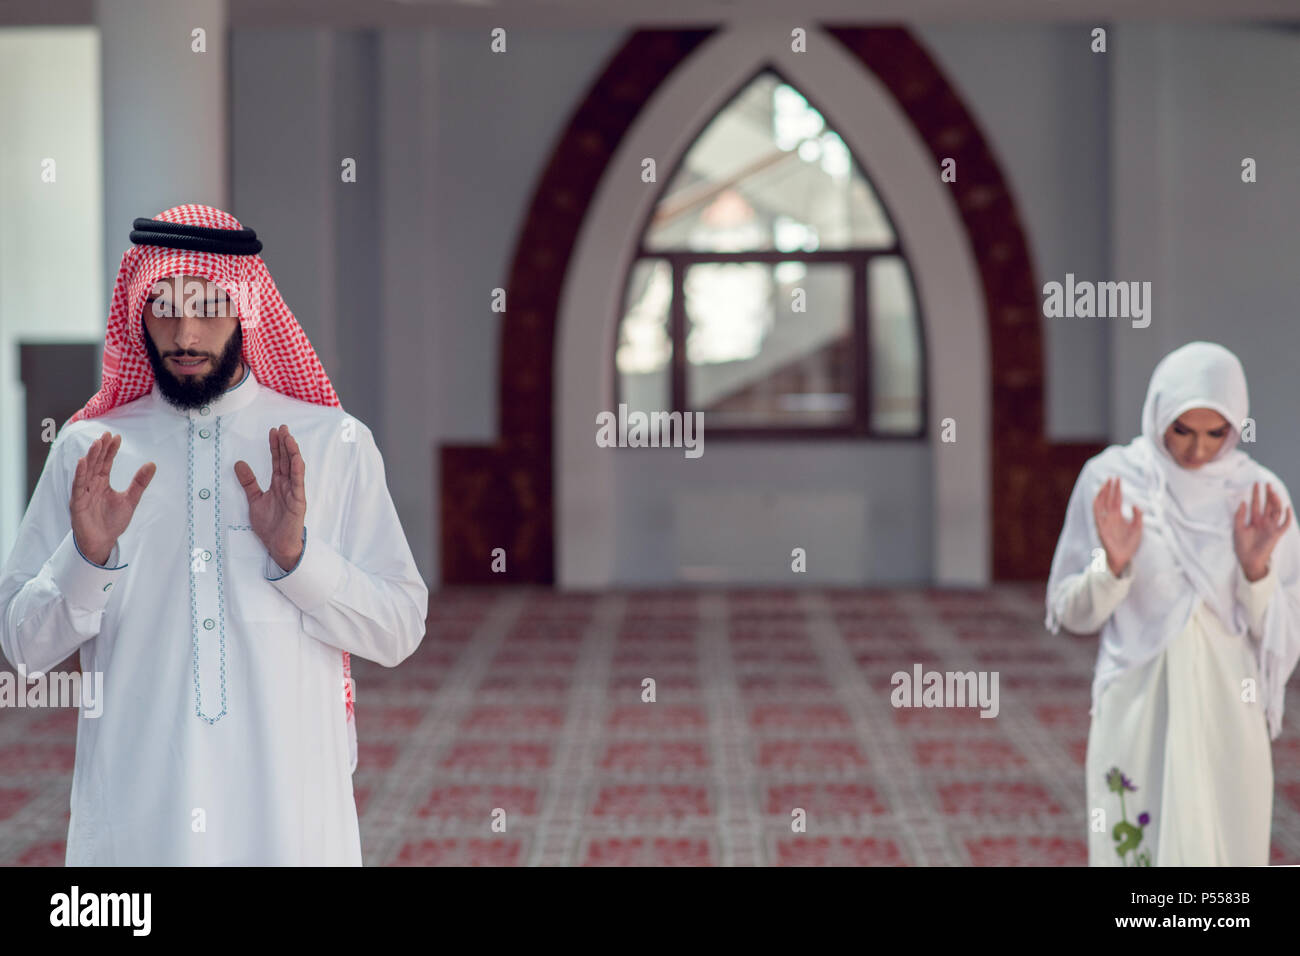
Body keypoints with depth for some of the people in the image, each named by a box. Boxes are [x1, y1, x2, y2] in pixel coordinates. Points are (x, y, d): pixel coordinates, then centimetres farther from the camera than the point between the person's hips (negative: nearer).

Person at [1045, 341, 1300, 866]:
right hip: (1137, 713, -1)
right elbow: (1072, 613, 3)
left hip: (1226, 719, 1)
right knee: (1136, 848, -2)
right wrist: (1113, 564, -16)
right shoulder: (1111, 479, -3)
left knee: (1224, 854, 1)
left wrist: (1257, 567, -15)